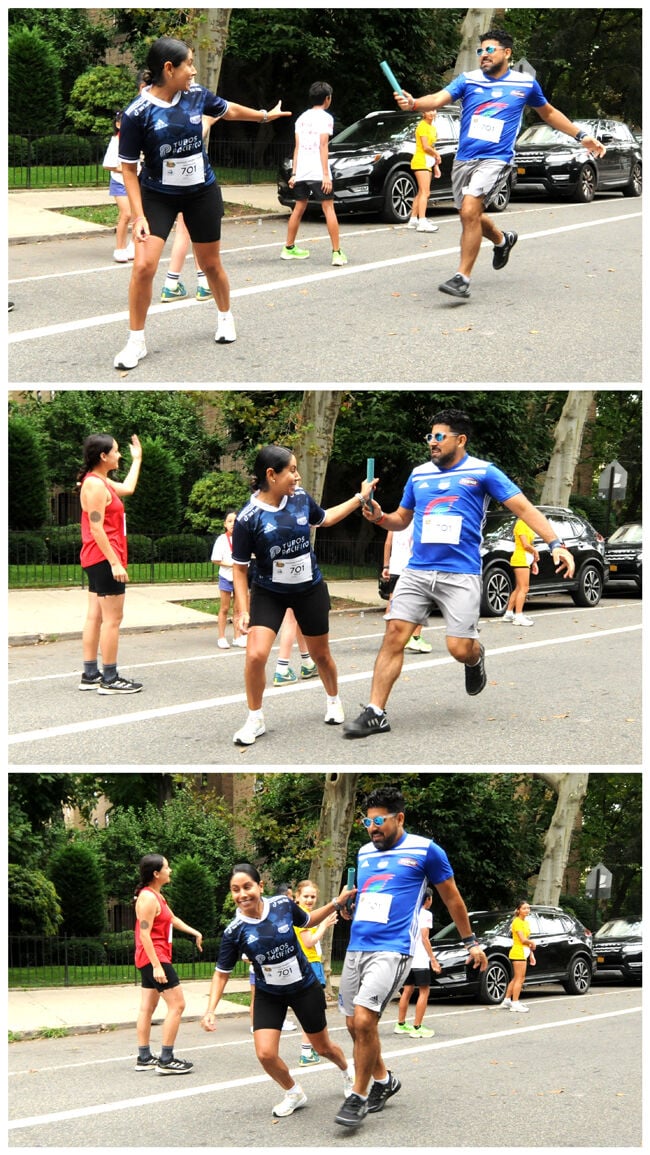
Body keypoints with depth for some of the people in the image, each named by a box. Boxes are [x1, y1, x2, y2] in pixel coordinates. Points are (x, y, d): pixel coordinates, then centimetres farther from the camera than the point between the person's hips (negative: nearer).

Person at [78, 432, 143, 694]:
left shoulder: (100, 482, 14)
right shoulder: (95, 485, -16)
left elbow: (127, 488, 32)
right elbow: (96, 528, -20)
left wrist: (137, 460, 37)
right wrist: (115, 563, -23)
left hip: (98, 561, 11)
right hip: (104, 558, -11)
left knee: (95, 617, 11)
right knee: (112, 618, -8)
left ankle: (90, 675, 14)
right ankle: (109, 679, -7)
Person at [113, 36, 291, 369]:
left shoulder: (196, 94, -8)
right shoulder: (137, 113, -20)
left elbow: (228, 110, 14)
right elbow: (128, 168, -13)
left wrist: (265, 115, 30)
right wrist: (139, 216, -17)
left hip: (202, 192, 3)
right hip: (157, 195, -3)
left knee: (210, 264, 14)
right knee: (144, 265, -16)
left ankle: (225, 317, 42)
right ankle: (136, 342, -1)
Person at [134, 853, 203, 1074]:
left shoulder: (156, 896, 14)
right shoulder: (148, 898, -17)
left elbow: (172, 919, 29)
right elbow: (145, 934, -22)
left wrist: (194, 932, 23)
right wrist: (156, 965, -25)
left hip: (151, 959, 11)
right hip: (154, 958, -11)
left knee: (148, 1007, 12)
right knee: (177, 1004, -10)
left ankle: (144, 1058, 17)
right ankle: (166, 1060, -11)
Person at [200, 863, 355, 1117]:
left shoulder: (283, 904, -17)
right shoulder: (234, 931, -20)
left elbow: (307, 921, 7)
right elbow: (221, 974, -9)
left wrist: (336, 903, -1)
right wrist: (210, 1011, -21)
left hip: (305, 988, 0)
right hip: (269, 996, 0)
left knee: (323, 1048, 15)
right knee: (265, 1054, -17)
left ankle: (347, 1072, 50)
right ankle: (294, 1094, 13)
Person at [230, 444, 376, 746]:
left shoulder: (300, 498, -9)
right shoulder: (248, 518, -21)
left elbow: (325, 518, 15)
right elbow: (239, 567, -11)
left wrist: (361, 497, 15)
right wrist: (242, 611, -15)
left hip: (310, 590, 3)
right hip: (268, 593, -3)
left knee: (320, 654, 16)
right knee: (256, 655, -19)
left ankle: (334, 701, 46)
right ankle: (255, 720, 2)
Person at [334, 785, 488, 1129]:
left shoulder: (425, 851, -2)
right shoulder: (365, 853, 15)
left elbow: (451, 897, 8)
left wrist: (471, 943, 12)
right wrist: (348, 907, 9)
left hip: (392, 949, -7)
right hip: (356, 947, 7)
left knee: (364, 1020, -19)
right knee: (354, 1024, 9)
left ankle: (359, 1096, -7)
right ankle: (383, 1080, 32)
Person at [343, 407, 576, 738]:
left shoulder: (482, 472, 0)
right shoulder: (419, 475, 13)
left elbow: (524, 508, -4)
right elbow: (402, 519, 26)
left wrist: (555, 545, -14)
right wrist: (380, 517, 2)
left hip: (461, 575, -4)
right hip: (417, 571, 4)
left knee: (460, 649, -8)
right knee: (394, 634, -9)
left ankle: (475, 658, 32)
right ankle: (375, 713, -7)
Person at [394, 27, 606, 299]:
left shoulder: (526, 84, 3)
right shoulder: (467, 80, 3)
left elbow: (549, 113, 20)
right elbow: (439, 99, -12)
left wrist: (582, 136, 19)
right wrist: (413, 103, -33)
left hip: (495, 159, -4)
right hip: (464, 160, 4)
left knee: (470, 211, -22)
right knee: (470, 216, 15)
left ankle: (462, 278, -16)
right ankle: (502, 240, 49)